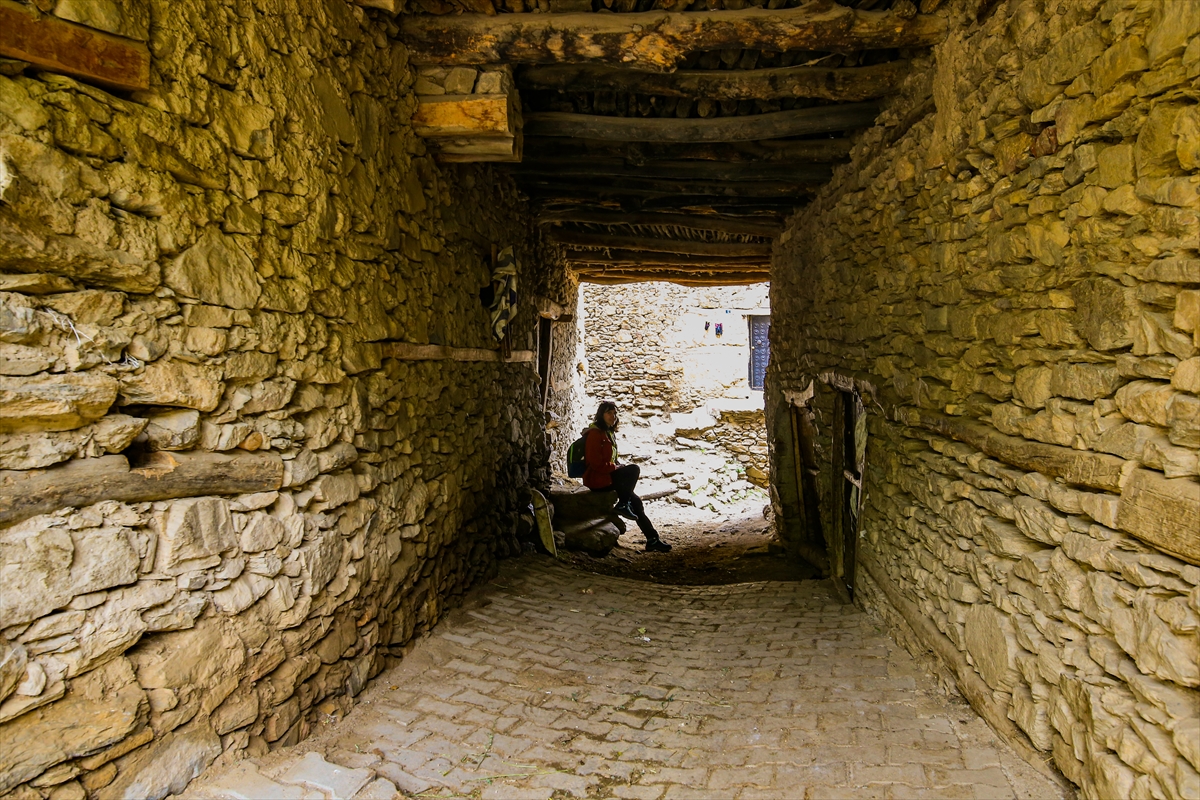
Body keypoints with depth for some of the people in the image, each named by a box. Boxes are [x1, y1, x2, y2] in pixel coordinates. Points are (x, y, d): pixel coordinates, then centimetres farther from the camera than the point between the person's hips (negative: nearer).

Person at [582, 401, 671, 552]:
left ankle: (652, 540, 5)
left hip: (607, 477, 9)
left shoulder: (609, 433, 18)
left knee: (635, 500, 2)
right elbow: (595, 462, -20)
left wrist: (618, 468, 3)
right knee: (634, 469, -22)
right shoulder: (595, 433, -12)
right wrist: (617, 468, -16)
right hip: (596, 479, -9)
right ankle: (622, 505, -14)